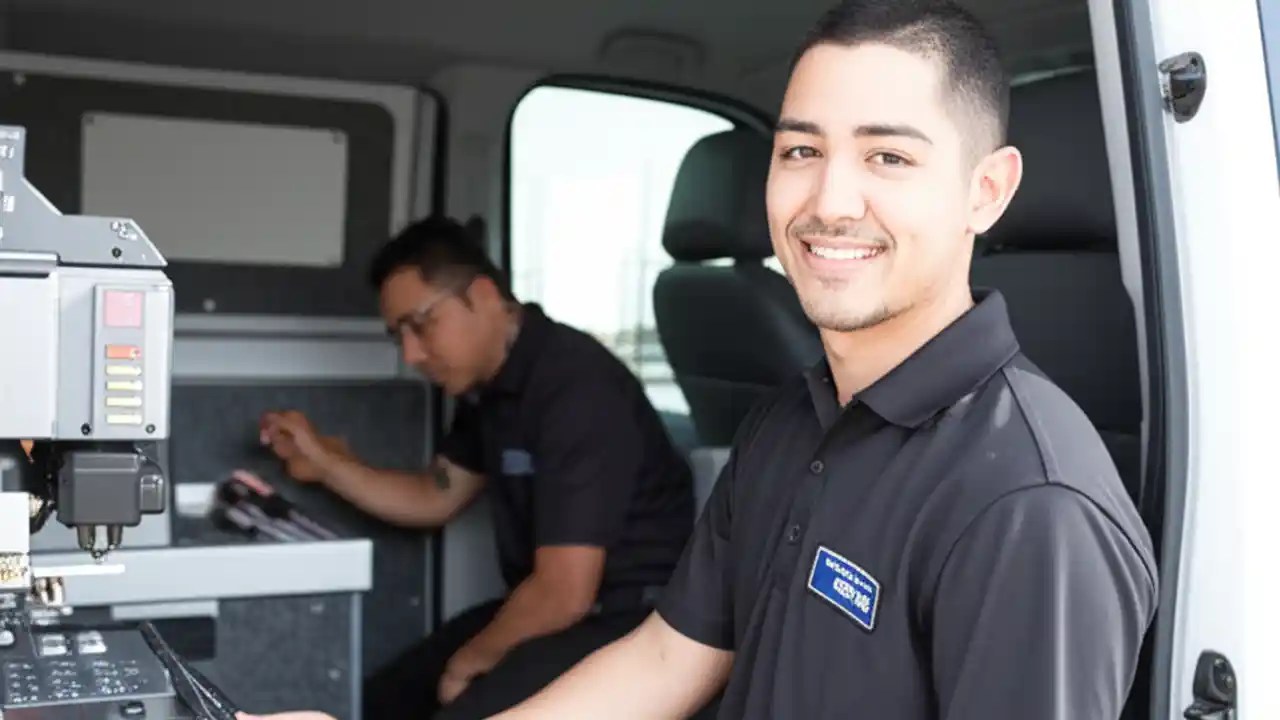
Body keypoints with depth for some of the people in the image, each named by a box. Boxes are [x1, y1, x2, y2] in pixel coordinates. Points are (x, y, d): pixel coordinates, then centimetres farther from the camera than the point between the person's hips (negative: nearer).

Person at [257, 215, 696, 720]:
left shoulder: (576, 388, -24)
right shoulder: (489, 385, 5)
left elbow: (564, 594, -26)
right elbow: (435, 498, 20)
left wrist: (469, 660, -9)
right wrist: (323, 461, 8)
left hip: (627, 622, -10)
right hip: (546, 608, 10)